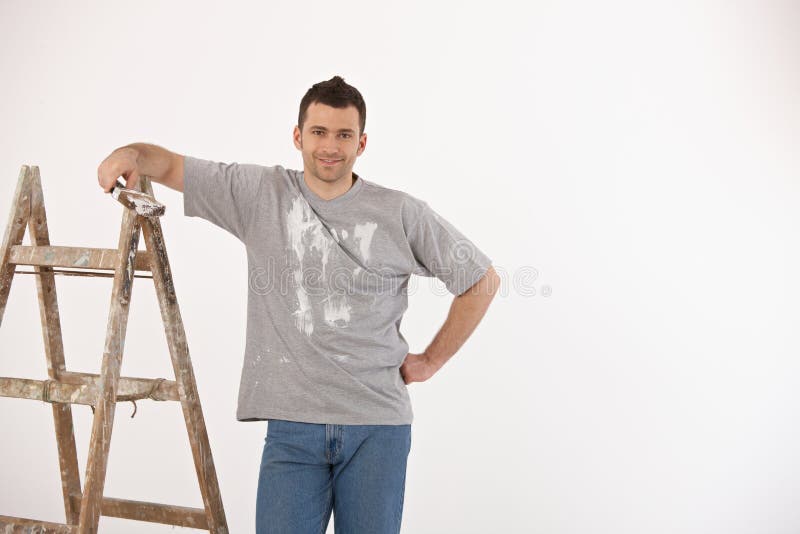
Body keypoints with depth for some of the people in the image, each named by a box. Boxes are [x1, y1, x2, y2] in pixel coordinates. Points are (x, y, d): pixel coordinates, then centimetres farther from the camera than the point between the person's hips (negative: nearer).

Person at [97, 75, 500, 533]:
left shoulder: (402, 214, 2)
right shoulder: (261, 194, 5)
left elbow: (482, 280, 10)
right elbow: (170, 165, 6)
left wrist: (431, 360, 6)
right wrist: (132, 153, -18)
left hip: (378, 427, 0)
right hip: (292, 427, 0)